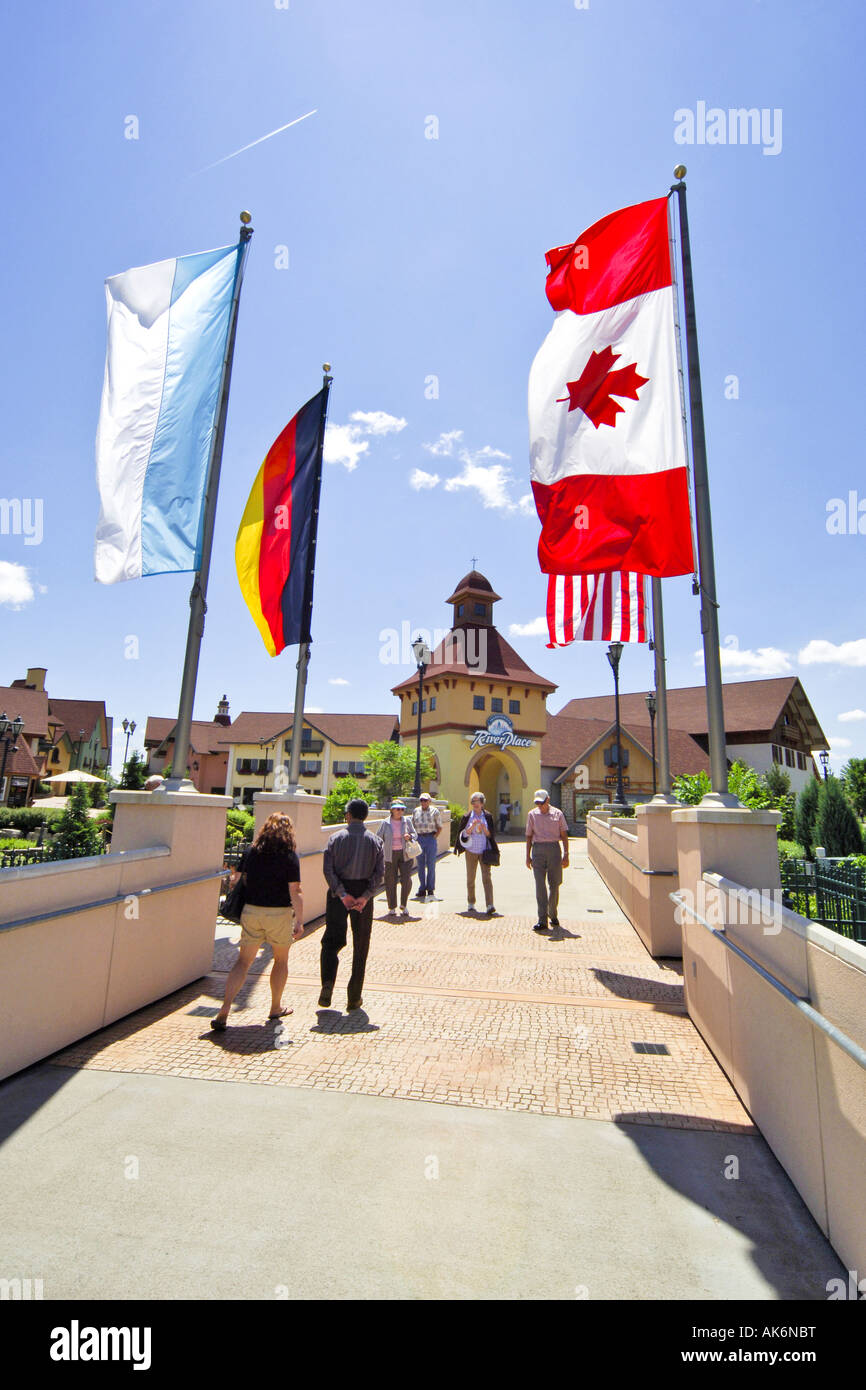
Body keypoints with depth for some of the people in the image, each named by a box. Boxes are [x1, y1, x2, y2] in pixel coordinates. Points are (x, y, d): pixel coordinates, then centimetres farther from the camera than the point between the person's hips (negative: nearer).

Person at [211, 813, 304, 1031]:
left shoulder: (250, 851, 0)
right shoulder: (290, 856, -11)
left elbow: (235, 879, 6)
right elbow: (295, 893, -13)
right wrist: (299, 921, -6)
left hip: (251, 911, 3)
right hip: (279, 914, -3)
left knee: (243, 961, 10)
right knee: (281, 960, 17)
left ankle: (223, 1012, 0)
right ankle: (276, 1008, 30)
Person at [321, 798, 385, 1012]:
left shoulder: (336, 838, -1)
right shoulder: (374, 841, 2)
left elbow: (327, 869, -11)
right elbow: (380, 872, -8)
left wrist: (342, 893, -13)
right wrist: (365, 896, -12)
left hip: (339, 893, -1)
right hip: (363, 893, 1)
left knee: (332, 941, 10)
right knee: (360, 946, 10)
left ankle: (328, 982, -13)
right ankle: (354, 998, 16)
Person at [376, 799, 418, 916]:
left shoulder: (407, 822, 4)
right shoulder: (385, 823, -1)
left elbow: (415, 835, 12)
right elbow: (378, 837, 5)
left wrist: (409, 836, -10)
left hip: (405, 855, 1)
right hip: (390, 855, -1)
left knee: (406, 880, -10)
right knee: (390, 882, 3)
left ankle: (404, 905, 11)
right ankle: (392, 907, 19)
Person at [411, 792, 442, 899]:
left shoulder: (434, 811, 2)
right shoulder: (415, 811, 9)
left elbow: (439, 826, 6)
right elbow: (412, 825, 15)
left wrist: (435, 836, -5)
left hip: (431, 838, -2)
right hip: (419, 839, 2)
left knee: (431, 864, 0)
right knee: (420, 865, 6)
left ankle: (430, 889, 9)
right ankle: (422, 889, 14)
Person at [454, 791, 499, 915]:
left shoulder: (488, 816, 2)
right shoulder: (467, 817, 2)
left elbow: (491, 835, 0)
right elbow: (464, 834, -3)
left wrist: (484, 828, -19)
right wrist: (473, 826, -19)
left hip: (484, 851, -1)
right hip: (471, 851, 1)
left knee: (487, 877, -10)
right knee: (470, 878, 9)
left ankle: (490, 905, -15)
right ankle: (470, 904, 23)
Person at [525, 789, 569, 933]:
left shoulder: (557, 813, 4)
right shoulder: (532, 814, 8)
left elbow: (564, 835, 6)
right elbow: (529, 836, 12)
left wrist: (566, 855, 0)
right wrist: (528, 856, 9)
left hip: (554, 849, 0)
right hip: (538, 850, 0)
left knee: (554, 884, 6)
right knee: (540, 885, -6)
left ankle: (553, 915, 25)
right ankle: (542, 920, -6)